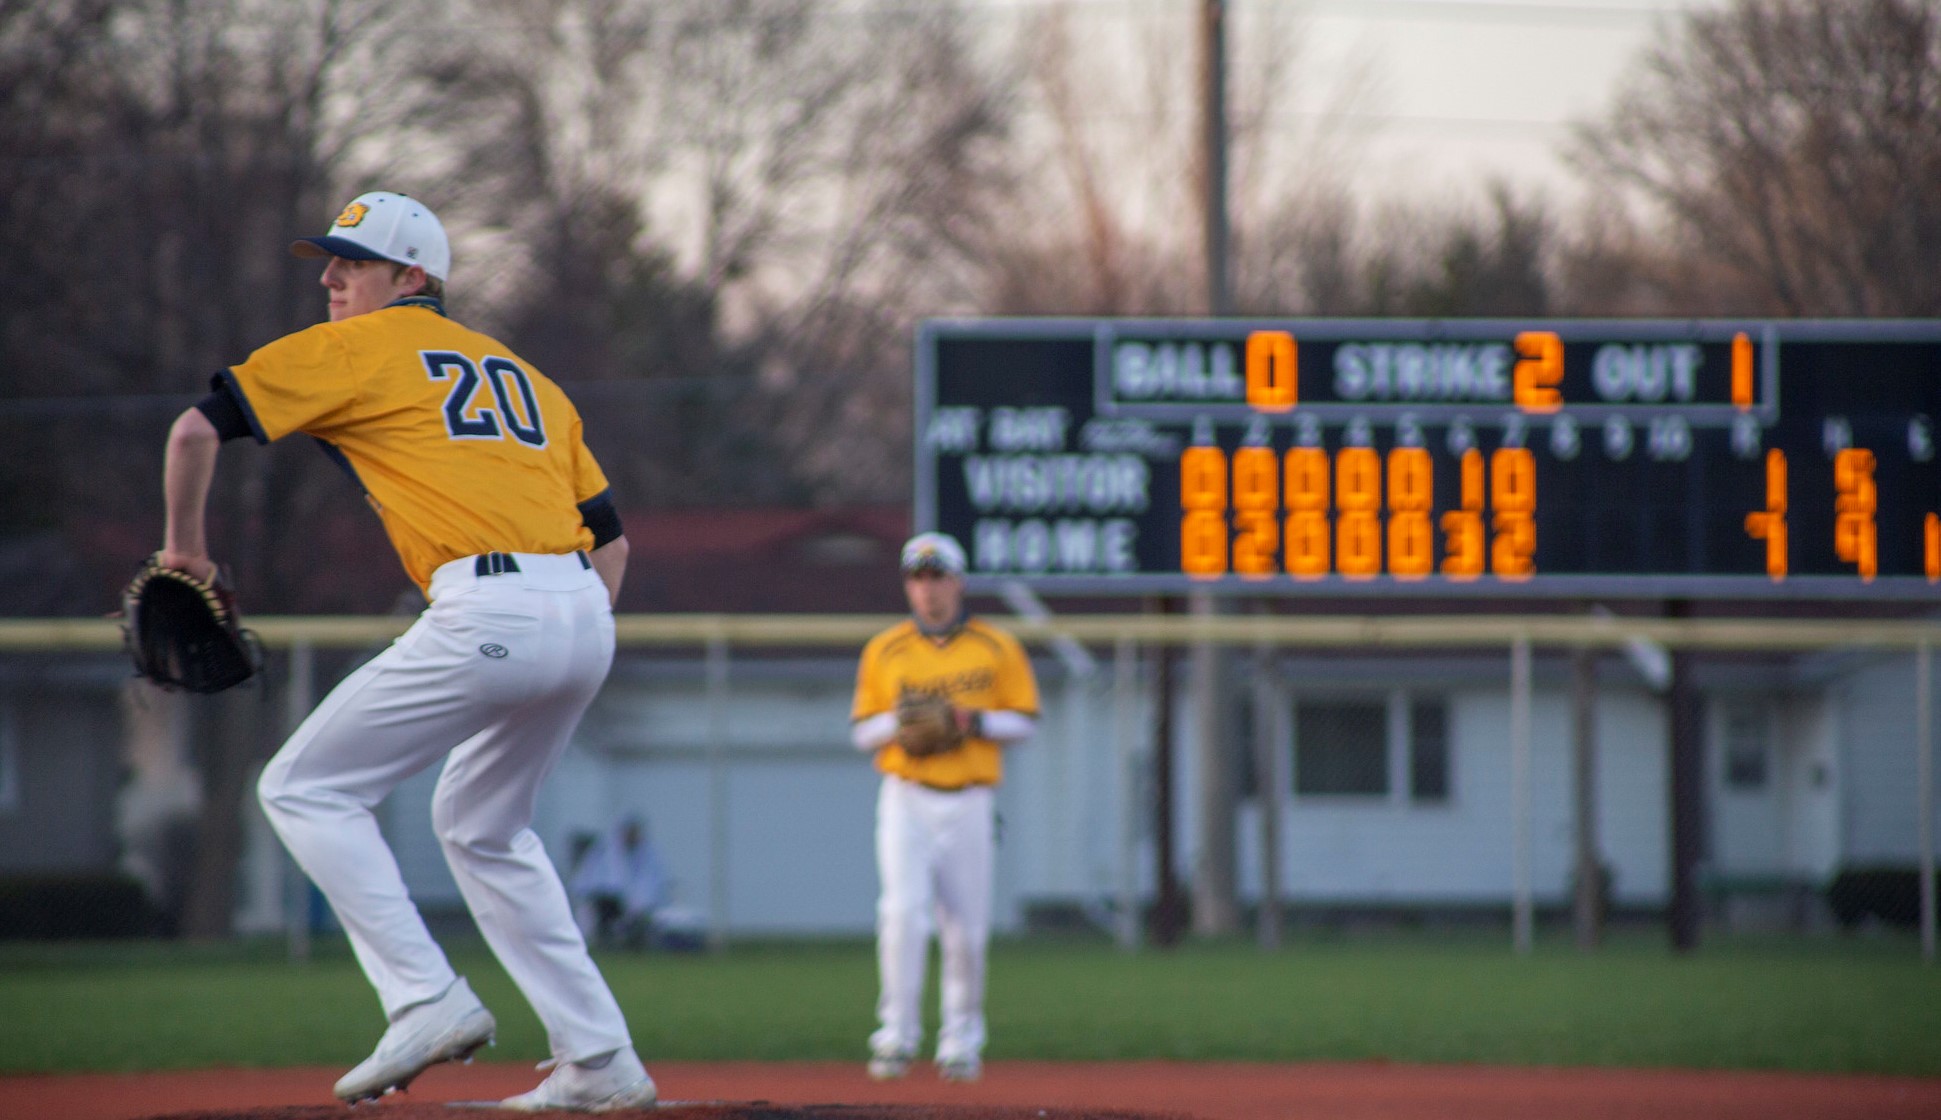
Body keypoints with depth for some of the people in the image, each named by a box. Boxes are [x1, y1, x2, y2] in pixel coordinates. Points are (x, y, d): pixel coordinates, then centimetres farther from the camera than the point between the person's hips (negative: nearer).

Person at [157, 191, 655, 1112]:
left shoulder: (355, 349, 7)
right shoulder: (518, 372, 27)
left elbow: (197, 428, 2)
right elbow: (610, 535, 24)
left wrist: (183, 548, 17)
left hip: (487, 615, -8)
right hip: (586, 620, 8)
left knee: (304, 789, 4)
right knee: (479, 824, 26)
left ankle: (428, 1001, -7)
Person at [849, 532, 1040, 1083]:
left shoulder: (997, 648, 4)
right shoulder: (884, 651, 7)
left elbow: (1025, 722, 5)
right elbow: (862, 732, 9)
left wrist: (977, 721, -13)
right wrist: (899, 721, -12)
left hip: (969, 805, 0)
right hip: (906, 801, 0)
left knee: (966, 929, 3)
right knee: (903, 912, -16)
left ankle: (961, 1041, 18)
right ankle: (896, 1036, -12)